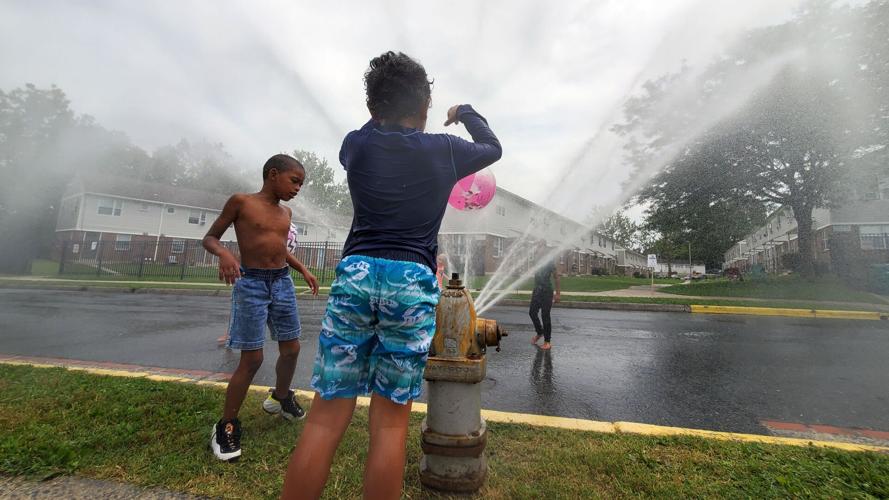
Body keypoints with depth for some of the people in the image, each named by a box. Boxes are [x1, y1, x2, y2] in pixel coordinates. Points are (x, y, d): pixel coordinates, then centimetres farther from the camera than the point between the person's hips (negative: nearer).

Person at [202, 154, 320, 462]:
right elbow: (210, 237, -2)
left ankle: (280, 397, 38)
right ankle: (226, 425, 14)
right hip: (251, 284, -6)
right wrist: (224, 253, -23)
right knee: (252, 358, -4)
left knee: (291, 348, 12)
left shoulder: (286, 212, 11)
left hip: (282, 283, 6)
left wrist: (303, 269, 17)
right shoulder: (241, 202, -5)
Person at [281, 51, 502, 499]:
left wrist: (385, 117, 44)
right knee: (390, 421, 7)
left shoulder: (356, 144, 10)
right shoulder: (444, 150, 7)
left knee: (326, 416, 6)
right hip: (412, 280, -1)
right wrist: (466, 113, 43)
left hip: (355, 273, 2)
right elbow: (493, 147, 28)